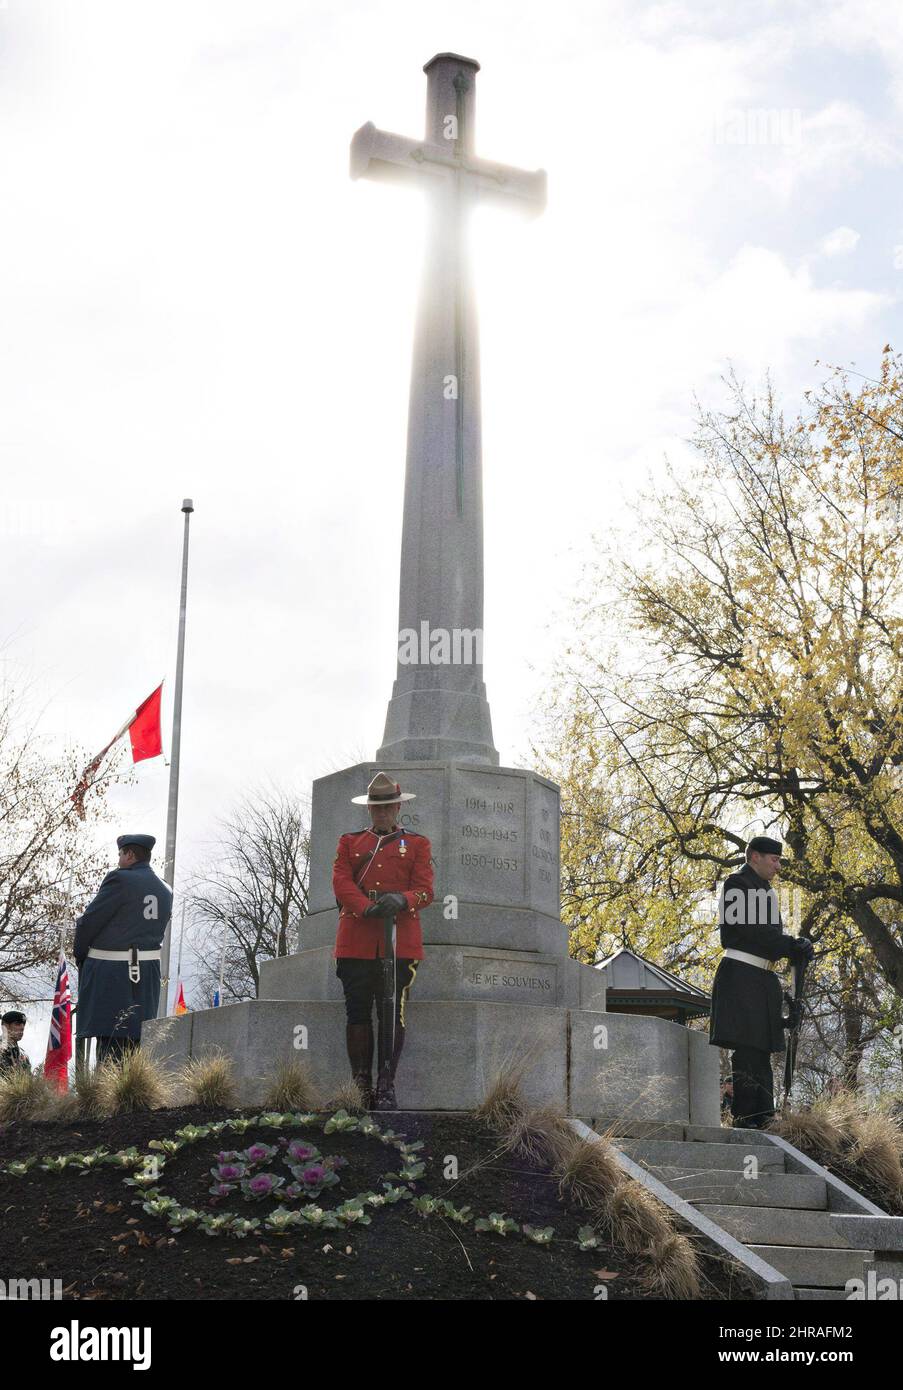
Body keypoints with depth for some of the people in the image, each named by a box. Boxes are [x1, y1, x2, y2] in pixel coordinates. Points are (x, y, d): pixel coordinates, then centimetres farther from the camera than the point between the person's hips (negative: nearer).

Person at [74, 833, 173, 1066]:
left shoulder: (120, 879, -9)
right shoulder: (165, 890, 14)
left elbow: (89, 921, -7)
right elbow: (157, 930, 14)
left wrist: (80, 954, 9)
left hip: (110, 972, -7)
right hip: (149, 971, 7)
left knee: (109, 1040, -7)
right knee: (136, 1039, 8)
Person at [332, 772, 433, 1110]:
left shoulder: (417, 844, 13)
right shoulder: (349, 841, 17)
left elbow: (425, 889, 2)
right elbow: (341, 882, 2)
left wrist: (401, 899, -21)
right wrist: (367, 907, -16)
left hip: (400, 941, -1)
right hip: (356, 941, 1)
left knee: (393, 1015, -3)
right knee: (358, 1015, 0)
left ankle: (386, 1089, 2)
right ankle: (361, 1087, 6)